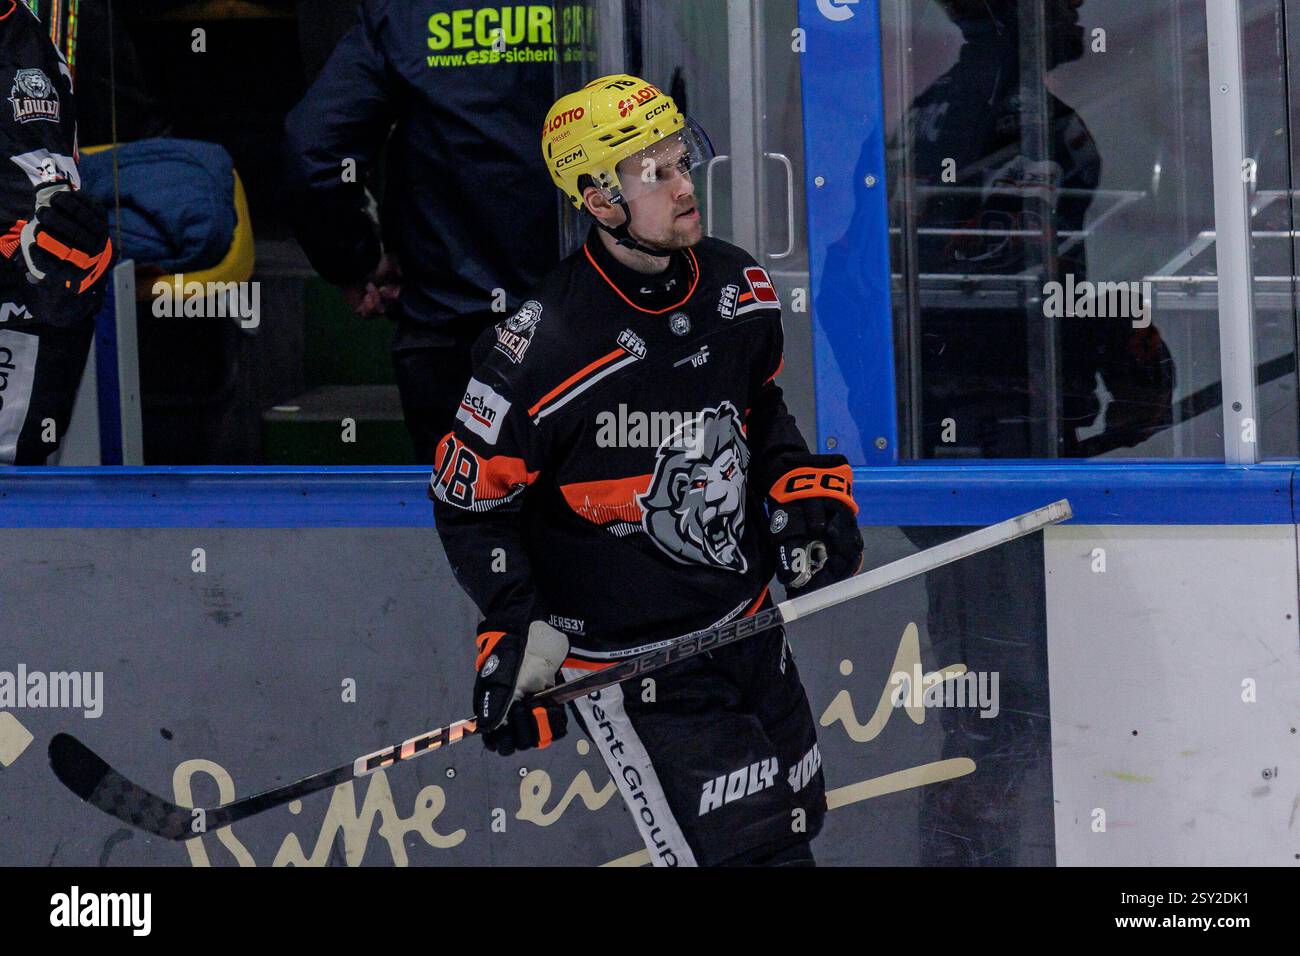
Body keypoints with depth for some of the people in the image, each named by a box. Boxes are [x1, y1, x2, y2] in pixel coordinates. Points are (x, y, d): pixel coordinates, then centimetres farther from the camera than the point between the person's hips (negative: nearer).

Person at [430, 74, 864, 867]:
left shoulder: (738, 287, -2)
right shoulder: (543, 349, -23)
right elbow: (468, 503, -12)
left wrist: (803, 490, 4)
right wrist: (516, 628, -19)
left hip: (746, 621, 8)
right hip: (627, 664, -7)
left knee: (790, 828, 19)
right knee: (746, 849, -13)